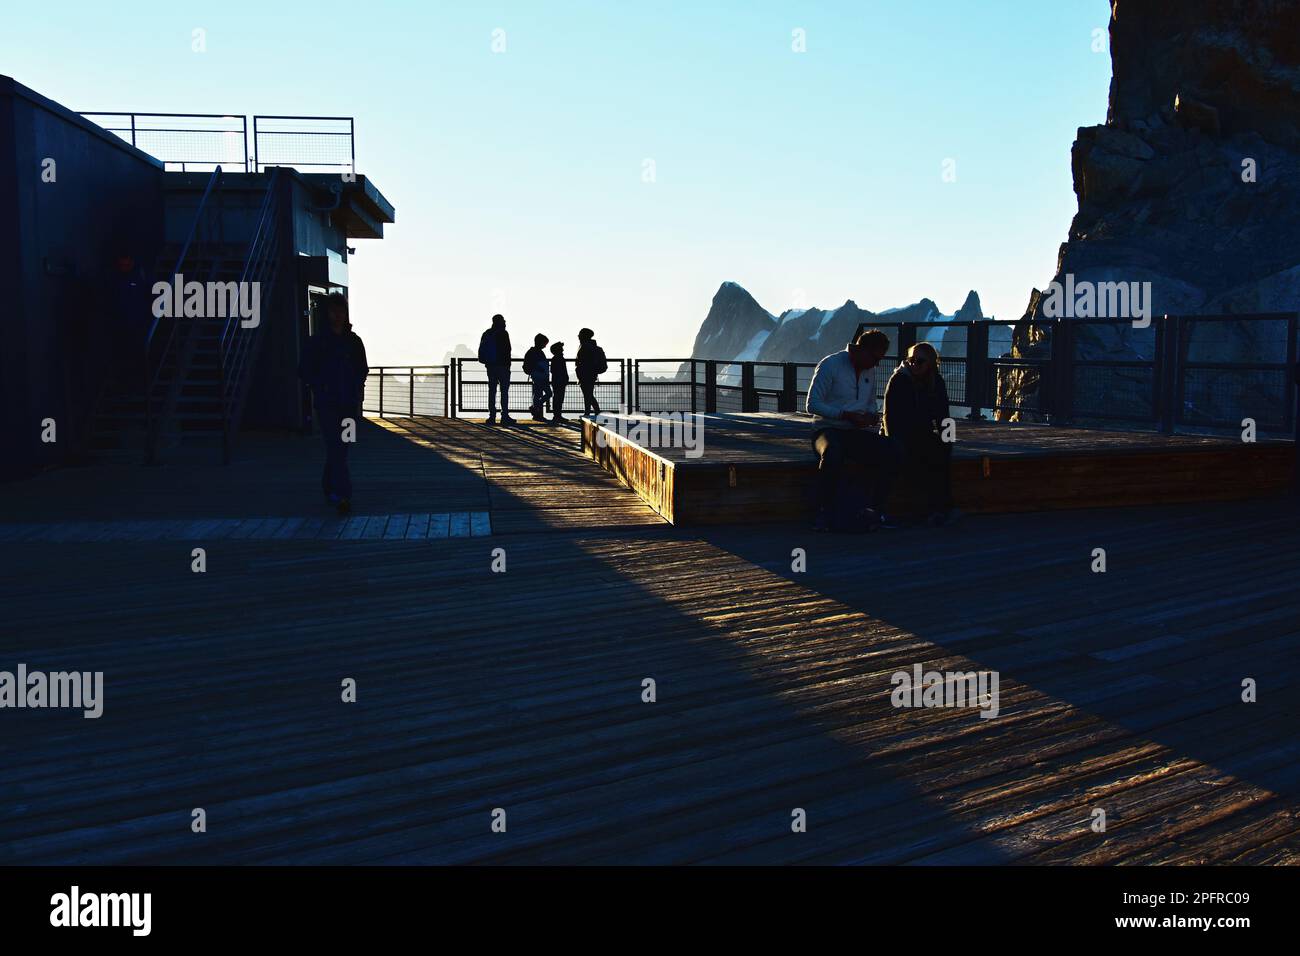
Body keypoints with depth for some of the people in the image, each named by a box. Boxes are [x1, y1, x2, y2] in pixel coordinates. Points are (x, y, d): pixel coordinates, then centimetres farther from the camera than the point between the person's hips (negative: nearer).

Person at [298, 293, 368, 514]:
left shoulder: (354, 341, 10)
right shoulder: (317, 341, 1)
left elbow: (362, 369, 19)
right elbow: (305, 371, 5)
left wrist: (356, 389, 5)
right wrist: (320, 388, -5)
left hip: (350, 404, 4)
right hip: (327, 404, -4)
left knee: (340, 448, 10)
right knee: (335, 448, -14)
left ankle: (328, 488, 30)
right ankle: (343, 495, -21)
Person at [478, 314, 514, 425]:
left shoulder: (486, 334, 11)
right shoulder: (503, 333, -8)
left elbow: (482, 351, 12)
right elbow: (507, 350, -12)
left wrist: (487, 363, 16)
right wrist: (507, 364, -6)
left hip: (490, 366, 6)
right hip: (502, 366, -6)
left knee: (492, 390, 7)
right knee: (504, 391, -3)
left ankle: (492, 416, 4)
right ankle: (505, 416, -6)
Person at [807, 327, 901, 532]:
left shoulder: (870, 371, 14)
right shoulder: (830, 365, -7)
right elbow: (813, 404, -12)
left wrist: (872, 415, 2)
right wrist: (847, 415, -21)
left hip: (857, 433, 6)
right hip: (828, 429, -6)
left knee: (892, 451, -22)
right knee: (833, 453, -41)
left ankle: (873, 510, -14)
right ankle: (826, 514, -26)